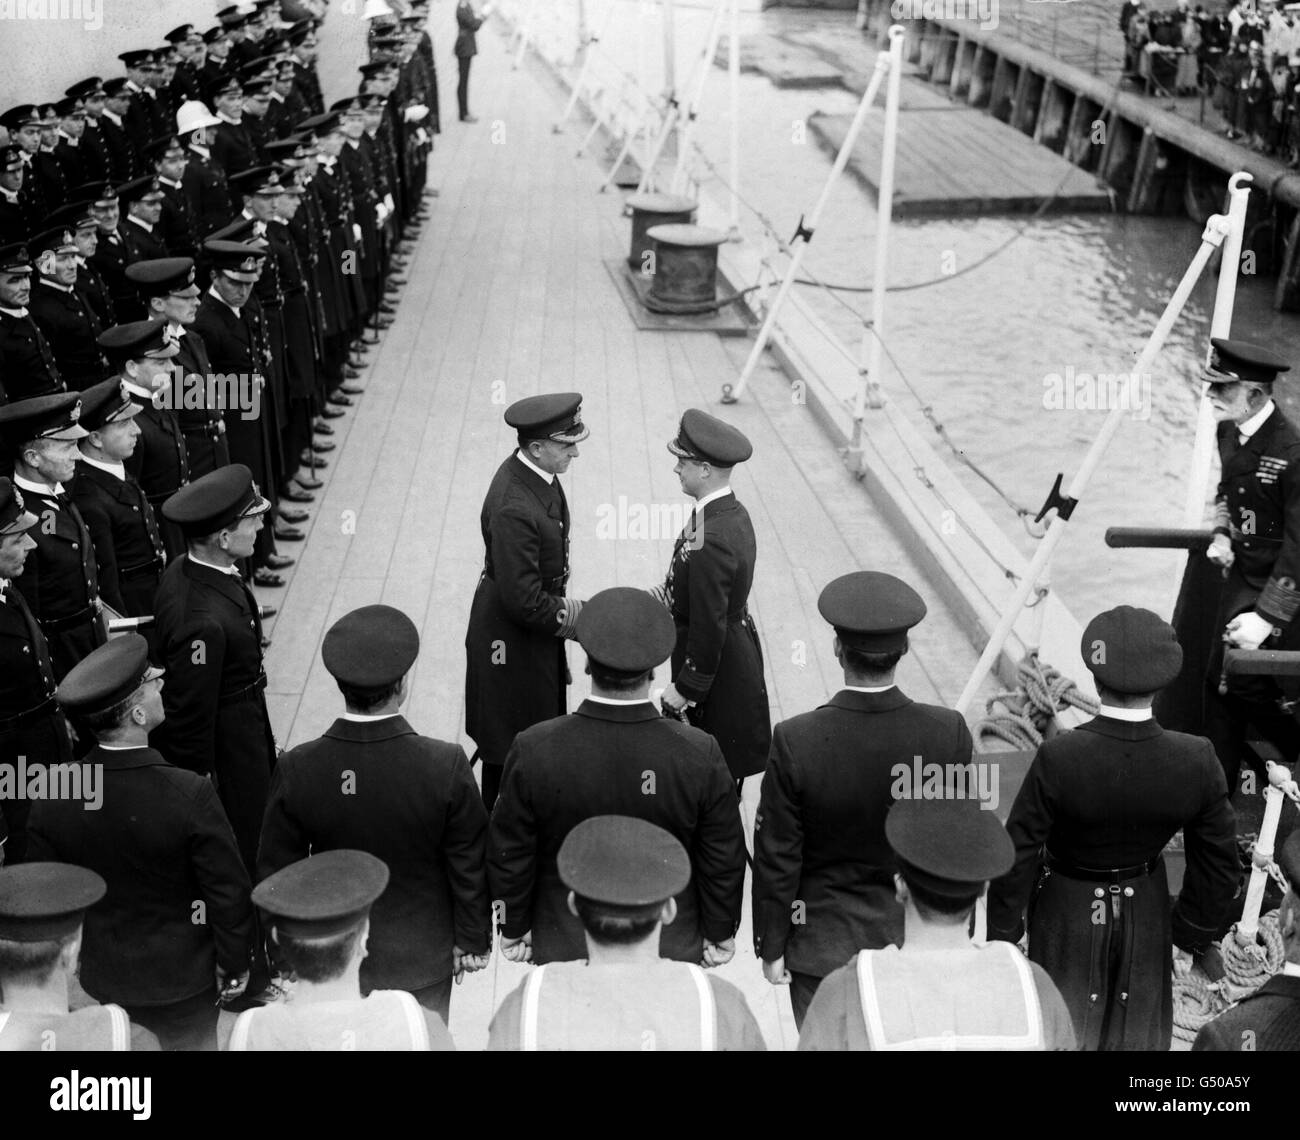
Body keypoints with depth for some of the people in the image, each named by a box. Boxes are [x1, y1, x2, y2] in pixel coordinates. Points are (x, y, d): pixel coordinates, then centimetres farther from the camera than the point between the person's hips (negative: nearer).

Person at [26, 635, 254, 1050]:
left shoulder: (51, 800, -18)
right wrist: (234, 964, -3)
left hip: (103, 974, 3)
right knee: (192, 1042, 20)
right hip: (181, 978, -3)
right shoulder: (190, 795, -28)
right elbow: (228, 891, -19)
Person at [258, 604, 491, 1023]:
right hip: (422, 956, -1)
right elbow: (469, 868, -12)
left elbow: (276, 873, -7)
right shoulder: (446, 766, -24)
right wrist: (473, 940, 4)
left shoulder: (296, 770, -20)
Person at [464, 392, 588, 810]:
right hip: (511, 637, -9)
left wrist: (561, 602, 5)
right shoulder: (513, 509, -32)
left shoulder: (535, 474, -2)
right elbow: (522, 599, -28)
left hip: (535, 619, 10)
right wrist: (568, 617, -15)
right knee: (510, 745, 6)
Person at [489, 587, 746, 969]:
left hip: (562, 951, 0)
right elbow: (724, 861, -8)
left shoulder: (533, 751, -20)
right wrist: (720, 935, 8)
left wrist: (513, 930, 8)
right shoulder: (700, 755, -20)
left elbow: (510, 856, -8)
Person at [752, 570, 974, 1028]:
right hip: (917, 936, 2)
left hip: (823, 944, -2)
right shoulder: (948, 733, -18)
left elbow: (777, 860, -13)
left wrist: (771, 947, 1)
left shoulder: (796, 742, -23)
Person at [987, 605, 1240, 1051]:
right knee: (1137, 1030, 26)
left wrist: (1001, 932, -4)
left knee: (1067, 1031, 22)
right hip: (1145, 914, 2)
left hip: (1069, 915, -2)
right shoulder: (1196, 760, -23)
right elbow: (1218, 864, -9)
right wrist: (1199, 933, 8)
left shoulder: (1058, 759, -31)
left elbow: (1019, 857, -19)